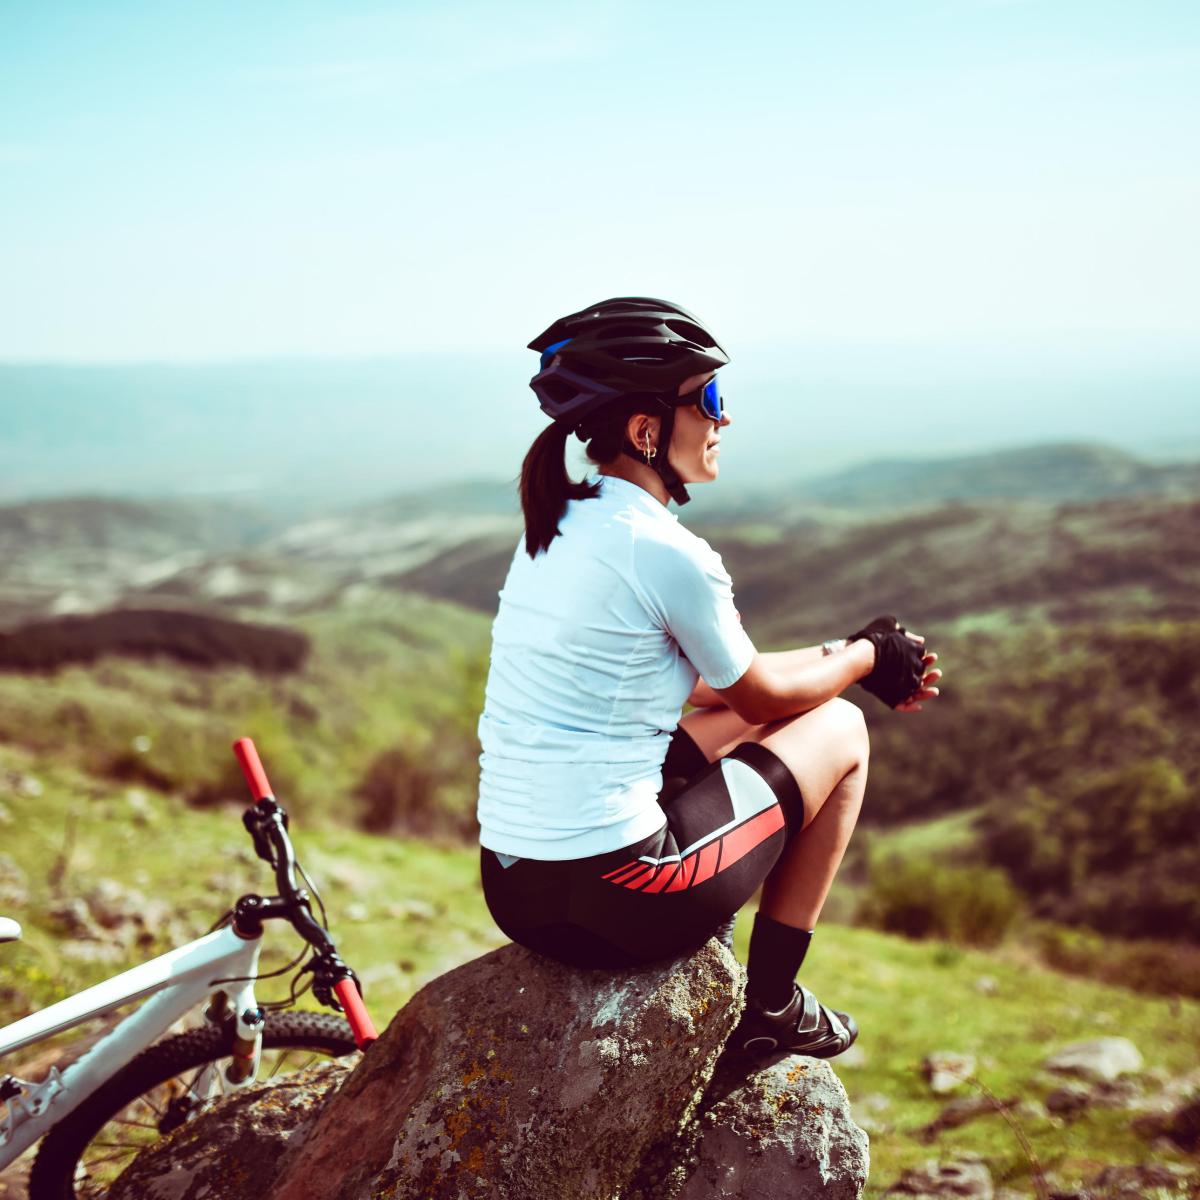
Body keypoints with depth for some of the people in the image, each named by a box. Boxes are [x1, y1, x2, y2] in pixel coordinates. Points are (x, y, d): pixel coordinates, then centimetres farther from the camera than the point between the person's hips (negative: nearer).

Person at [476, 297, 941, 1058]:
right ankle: (770, 1008, 19)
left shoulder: (558, 526, 10)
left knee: (738, 726, 26)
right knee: (840, 731, 11)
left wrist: (842, 653, 22)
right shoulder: (666, 553, -17)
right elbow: (762, 697, 1)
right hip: (610, 903, -8)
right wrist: (865, 660, 19)